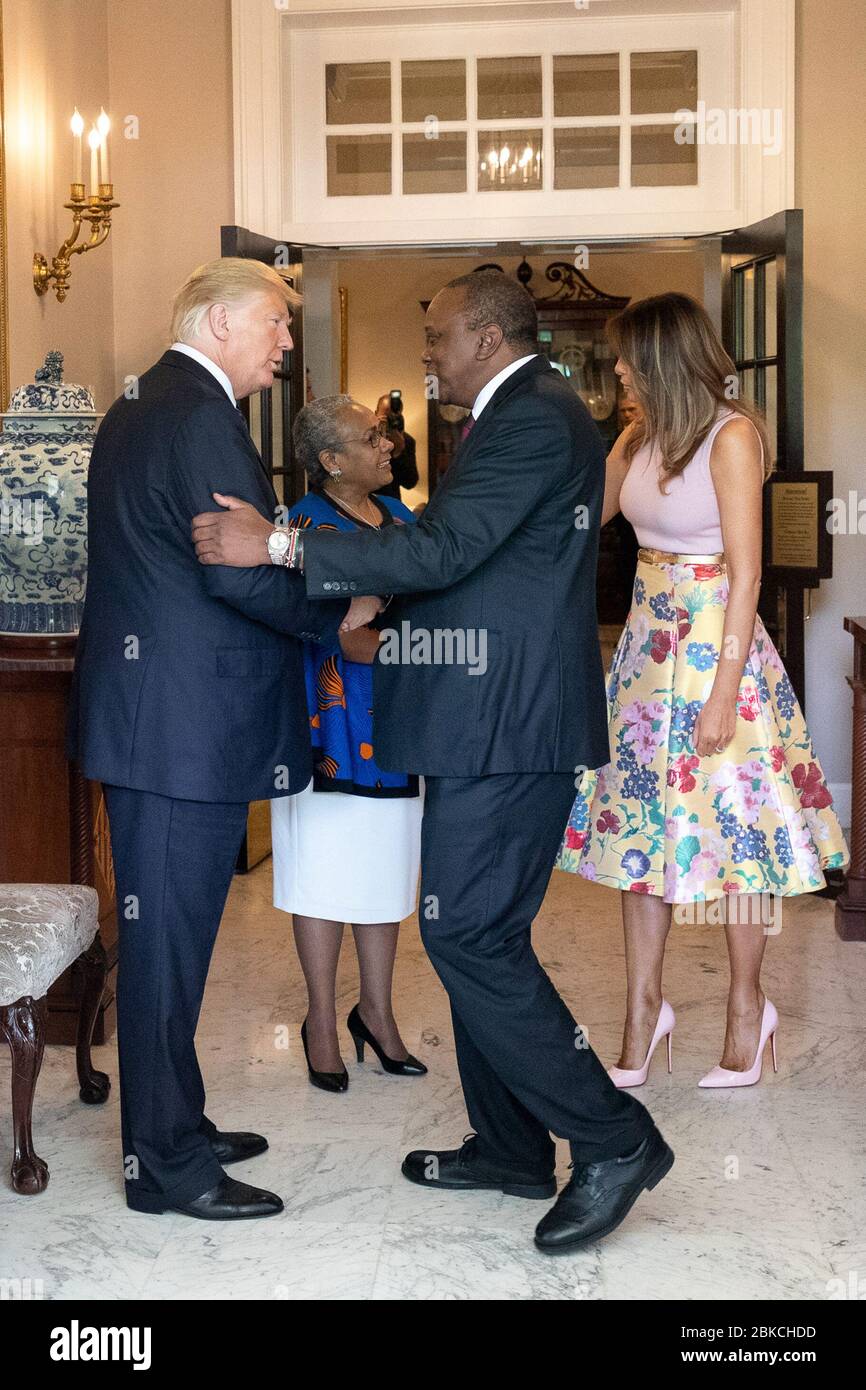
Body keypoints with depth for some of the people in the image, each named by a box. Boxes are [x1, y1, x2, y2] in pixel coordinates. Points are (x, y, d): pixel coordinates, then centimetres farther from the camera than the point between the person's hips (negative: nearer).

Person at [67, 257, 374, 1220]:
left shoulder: (138, 406, 17)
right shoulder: (201, 417, -16)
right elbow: (241, 574, -23)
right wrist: (338, 614, -8)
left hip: (145, 705, 11)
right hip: (188, 720, -11)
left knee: (163, 931, 17)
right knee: (170, 936, -1)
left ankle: (170, 1127, 30)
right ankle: (168, 1165, 10)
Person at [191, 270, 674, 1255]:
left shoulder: (536, 417, -13)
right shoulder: (521, 415, 19)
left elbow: (445, 548, -23)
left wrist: (277, 545, -22)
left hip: (508, 727, -11)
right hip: (492, 723, 11)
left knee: (469, 936, -9)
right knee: (477, 934, 15)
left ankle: (613, 1139, 0)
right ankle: (510, 1146, 26)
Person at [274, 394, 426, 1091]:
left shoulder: (398, 516, 10)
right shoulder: (308, 525, -11)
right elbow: (348, 638, -19)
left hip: (395, 725, 7)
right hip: (333, 727, -6)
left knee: (385, 872, 13)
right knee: (328, 874, 4)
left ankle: (377, 1011, 27)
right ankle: (322, 1023, 18)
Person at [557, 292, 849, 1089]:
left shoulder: (732, 436, -13)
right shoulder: (638, 439, 8)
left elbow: (745, 574, -16)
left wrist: (724, 691, -19)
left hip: (713, 641, -7)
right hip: (648, 639, 7)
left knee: (730, 824, 2)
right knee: (643, 821, 8)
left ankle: (749, 1006, 20)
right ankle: (645, 1010, 18)